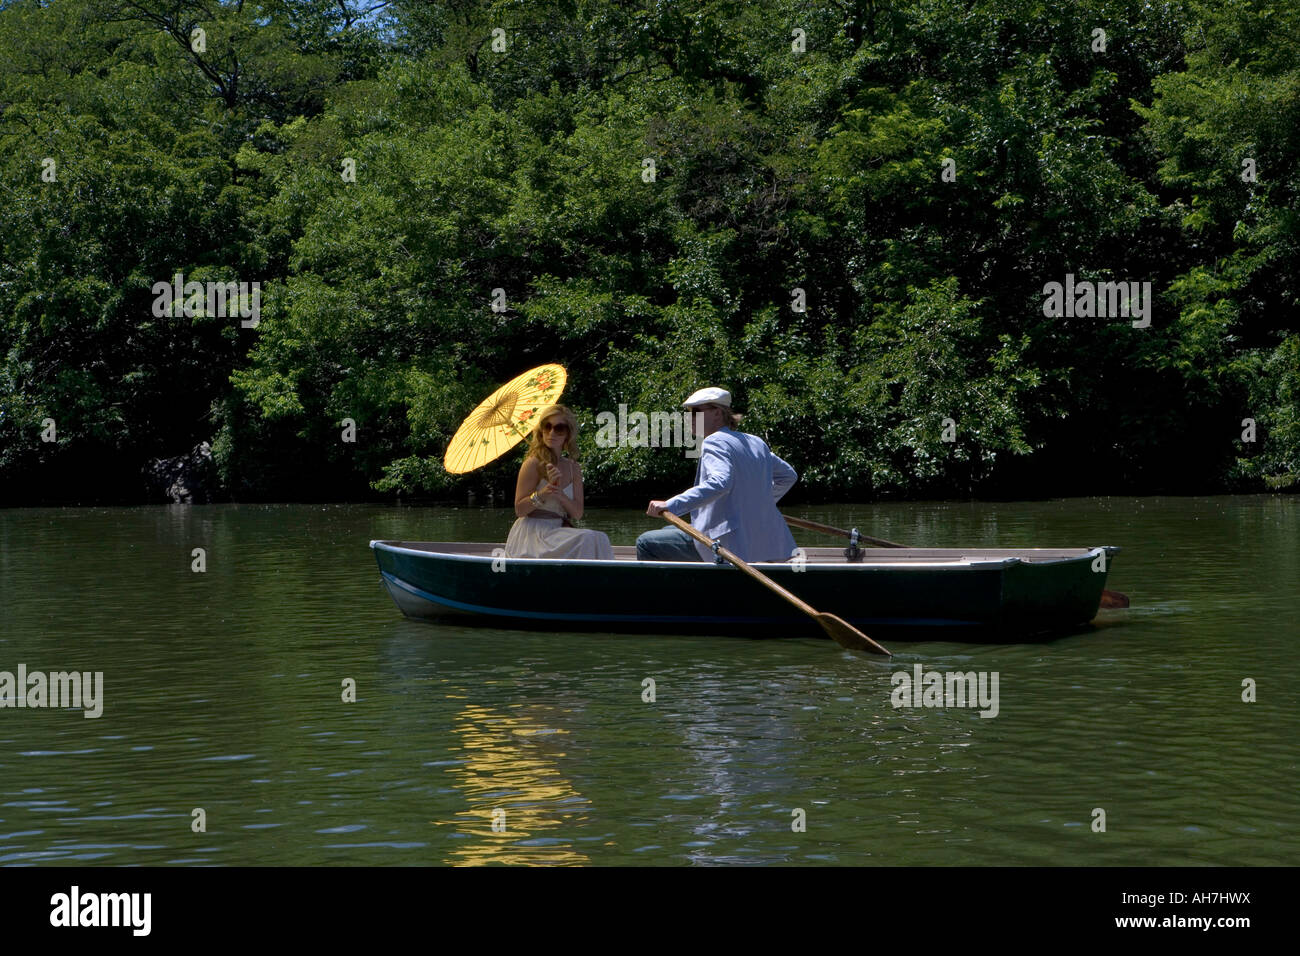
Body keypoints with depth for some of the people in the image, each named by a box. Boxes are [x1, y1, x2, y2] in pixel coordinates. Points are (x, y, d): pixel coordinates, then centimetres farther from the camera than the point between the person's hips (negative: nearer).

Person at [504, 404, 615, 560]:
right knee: (587, 540, -29)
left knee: (600, 539, -23)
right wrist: (542, 495, -23)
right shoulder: (533, 464, -4)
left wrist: (559, 493, -13)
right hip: (532, 533, -6)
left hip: (558, 532, 6)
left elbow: (577, 513, 5)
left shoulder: (573, 468, 13)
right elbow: (519, 509, -6)